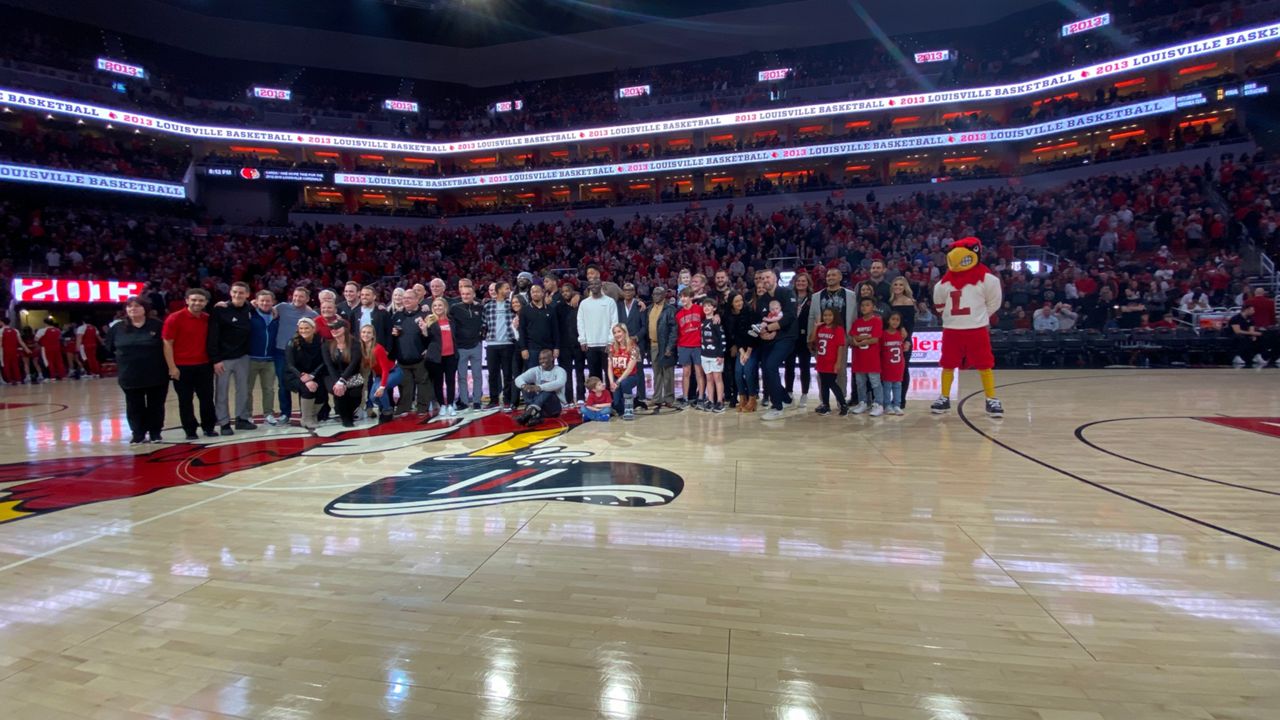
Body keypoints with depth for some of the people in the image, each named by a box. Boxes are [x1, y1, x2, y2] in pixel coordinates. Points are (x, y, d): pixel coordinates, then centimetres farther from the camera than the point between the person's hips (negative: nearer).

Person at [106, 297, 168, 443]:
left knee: (156, 405, 7)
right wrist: (126, 358, 7)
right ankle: (138, 434, 19)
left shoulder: (156, 325, -6)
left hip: (156, 375, -3)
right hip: (130, 375, 3)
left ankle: (155, 433, 19)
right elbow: (110, 348, 13)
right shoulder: (118, 328, 4)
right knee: (134, 406, 9)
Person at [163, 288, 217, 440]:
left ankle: (209, 427, 21)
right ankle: (190, 431, 15)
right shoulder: (175, 318, -8)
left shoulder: (208, 319, 6)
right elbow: (167, 343, -8)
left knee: (207, 398, 9)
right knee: (185, 400, 5)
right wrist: (172, 367, -12)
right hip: (182, 366, -4)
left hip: (204, 365, 4)